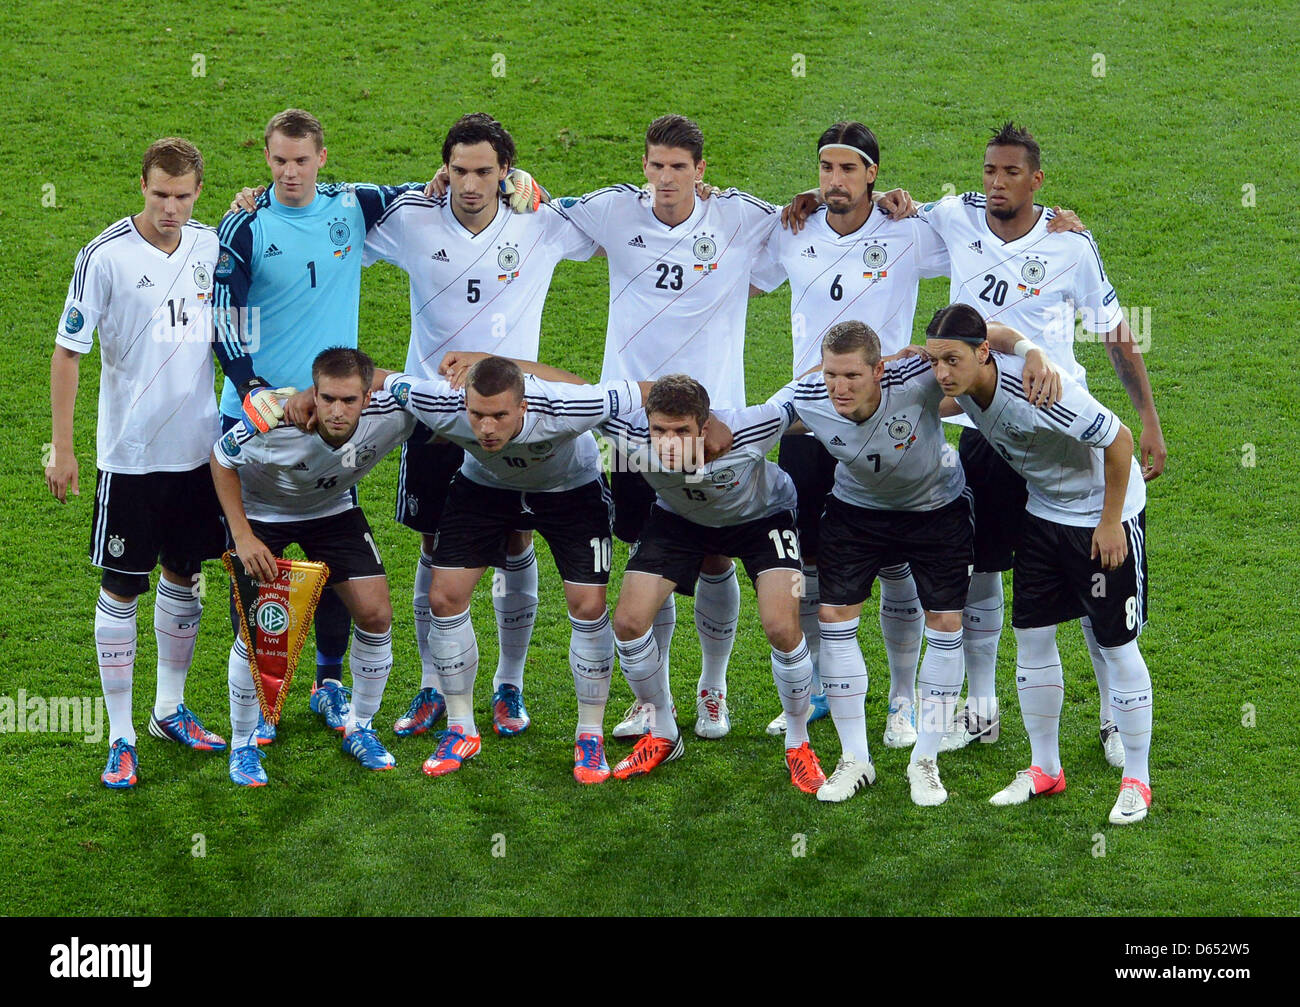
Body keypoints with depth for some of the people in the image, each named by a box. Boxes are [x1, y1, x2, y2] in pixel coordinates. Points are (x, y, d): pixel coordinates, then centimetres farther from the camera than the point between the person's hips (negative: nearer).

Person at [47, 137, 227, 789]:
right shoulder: (106, 256, -14)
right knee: (121, 588, 0)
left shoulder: (210, 244, 1)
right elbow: (67, 351, -9)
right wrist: (62, 448, -10)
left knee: (184, 576, 15)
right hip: (129, 455, -5)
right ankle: (120, 735, 7)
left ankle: (170, 709, 31)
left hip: (197, 449, 5)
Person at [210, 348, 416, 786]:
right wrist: (242, 535, -21)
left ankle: (360, 728, 17)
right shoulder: (275, 423, -37)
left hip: (333, 508, 3)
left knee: (376, 613, -6)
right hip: (262, 511, -3)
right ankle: (243, 744, 11)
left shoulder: (393, 416, -30)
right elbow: (221, 458, -17)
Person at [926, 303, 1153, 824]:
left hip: (1105, 513, -7)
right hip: (1043, 512, 7)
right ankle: (1045, 769, 21)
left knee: (1117, 646, -1)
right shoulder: (963, 387, -13)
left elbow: (1119, 440, -26)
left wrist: (1111, 523, -20)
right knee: (1032, 636, 6)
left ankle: (1136, 781, 12)